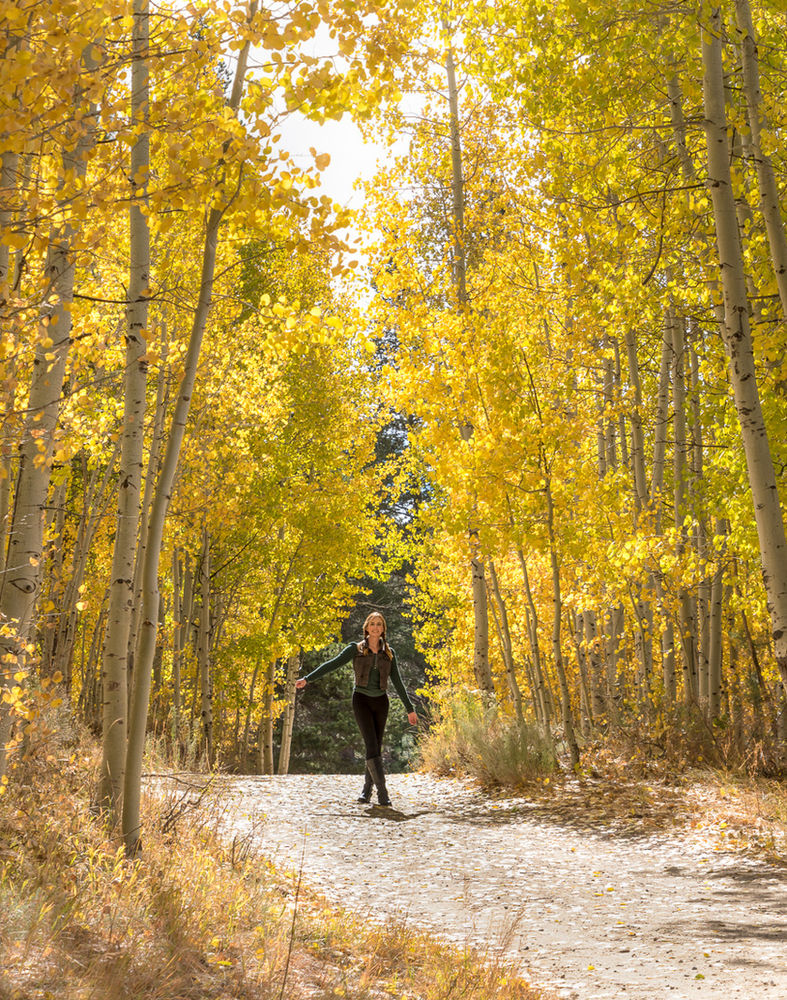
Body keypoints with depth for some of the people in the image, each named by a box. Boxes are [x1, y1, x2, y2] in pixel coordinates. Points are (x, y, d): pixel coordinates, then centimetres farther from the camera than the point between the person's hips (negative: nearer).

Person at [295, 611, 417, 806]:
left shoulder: (389, 653, 8)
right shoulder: (355, 649, 2)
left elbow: (397, 682, 11)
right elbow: (332, 664, -5)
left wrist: (410, 709, 10)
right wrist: (307, 679, -15)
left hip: (381, 702, 3)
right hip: (361, 700, -3)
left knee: (376, 747, 2)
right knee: (372, 745, -15)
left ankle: (367, 789, 17)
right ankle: (382, 792, -18)